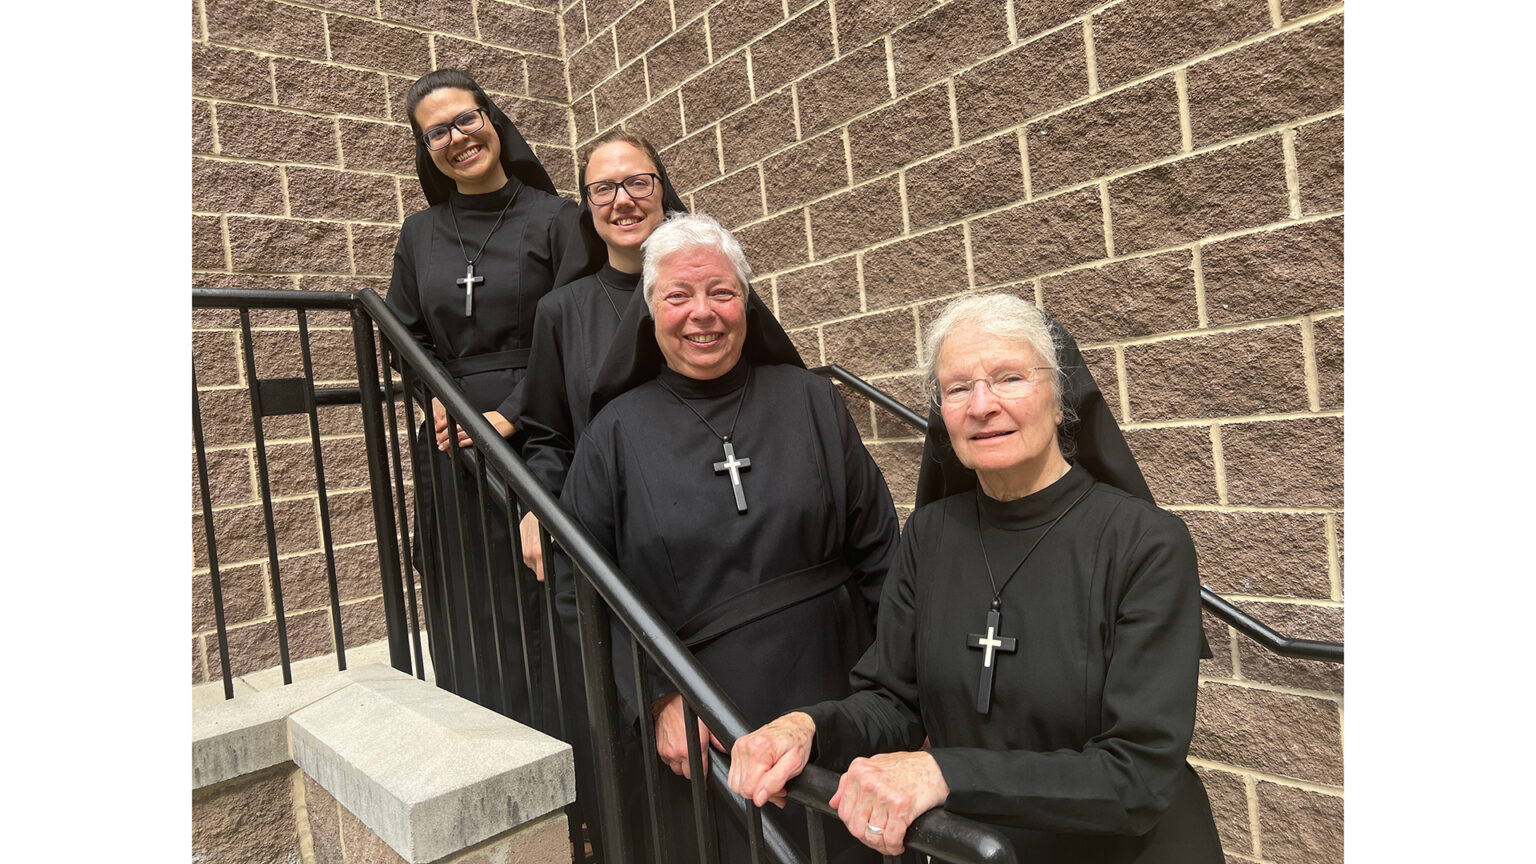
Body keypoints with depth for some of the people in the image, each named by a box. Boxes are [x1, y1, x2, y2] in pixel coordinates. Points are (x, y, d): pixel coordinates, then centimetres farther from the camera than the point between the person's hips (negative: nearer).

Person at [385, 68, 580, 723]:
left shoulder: (554, 219, 1)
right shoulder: (420, 234, 13)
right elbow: (405, 337, 17)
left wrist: (513, 412, -14)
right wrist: (438, 396, -2)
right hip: (454, 448, 4)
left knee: (542, 610, -1)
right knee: (471, 614, 8)